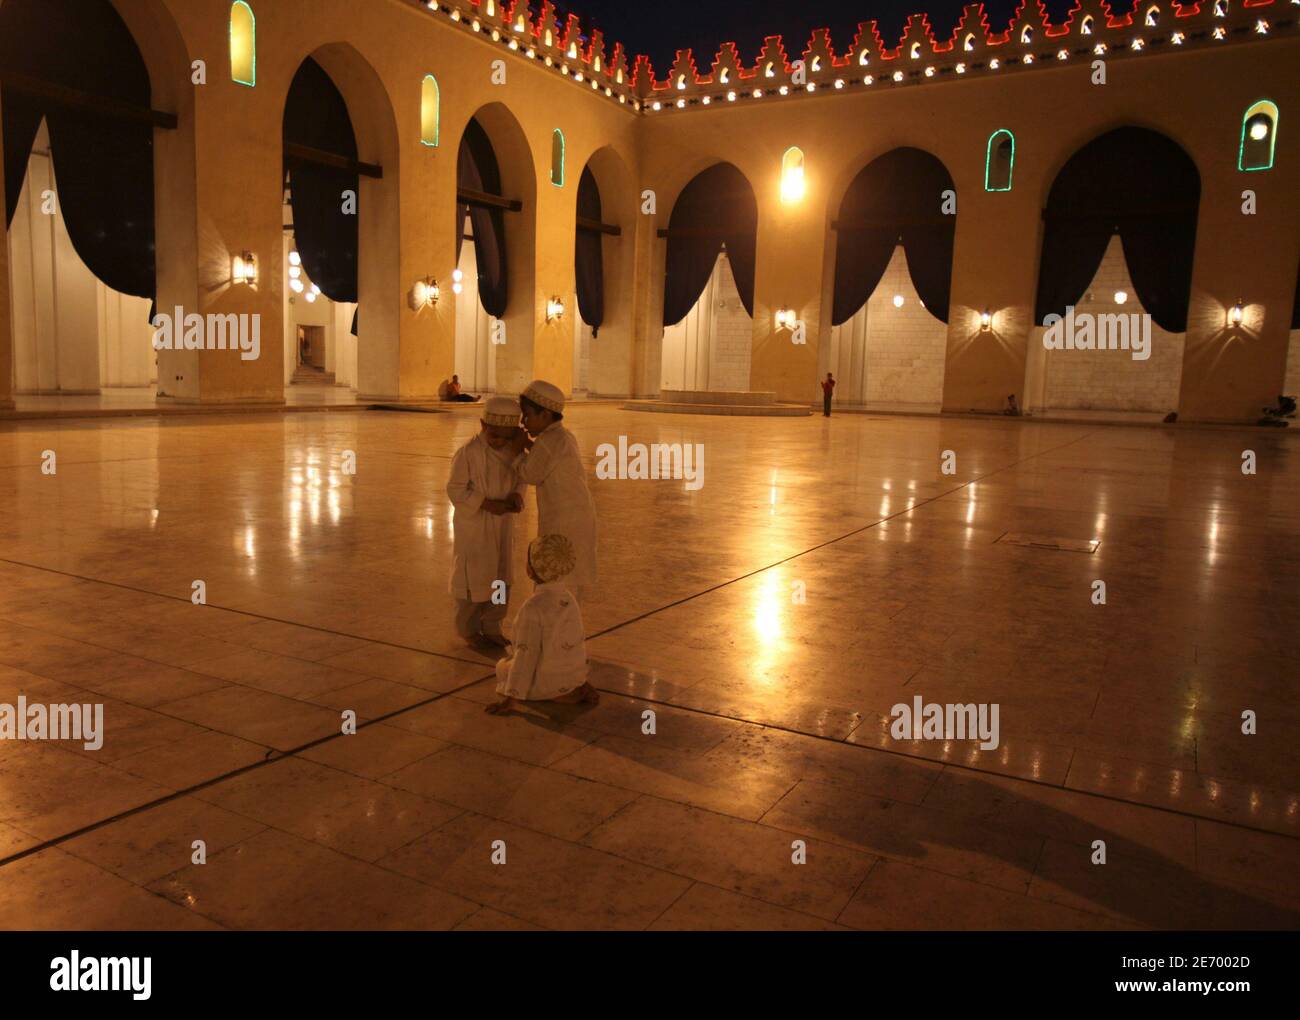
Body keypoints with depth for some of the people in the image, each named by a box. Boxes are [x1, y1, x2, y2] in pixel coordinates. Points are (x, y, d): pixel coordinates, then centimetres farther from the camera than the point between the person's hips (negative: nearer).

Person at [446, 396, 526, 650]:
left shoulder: (512, 450, -6)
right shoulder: (468, 453, -21)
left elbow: (518, 479, 6)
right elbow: (456, 491, -17)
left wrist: (516, 496, -15)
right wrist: (486, 504, -24)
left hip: (502, 523, 5)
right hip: (473, 524, -5)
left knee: (499, 578, 12)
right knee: (473, 577, 7)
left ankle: (491, 627, 28)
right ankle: (468, 627, 27)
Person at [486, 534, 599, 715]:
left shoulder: (533, 607, -24)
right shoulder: (567, 596, 0)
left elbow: (526, 654, -24)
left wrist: (510, 698, -19)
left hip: (548, 679, -8)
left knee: (503, 666, 14)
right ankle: (578, 689, 8)